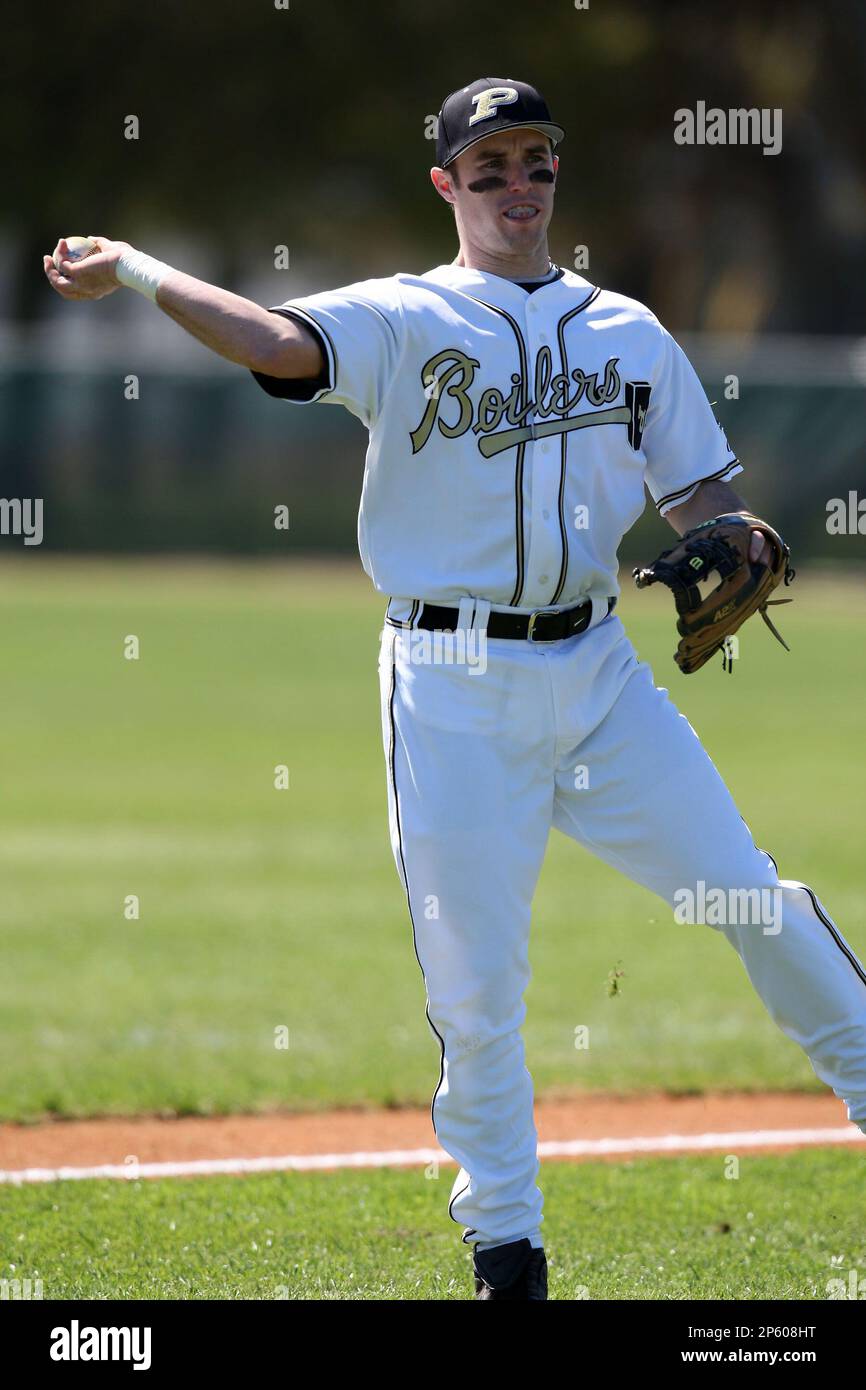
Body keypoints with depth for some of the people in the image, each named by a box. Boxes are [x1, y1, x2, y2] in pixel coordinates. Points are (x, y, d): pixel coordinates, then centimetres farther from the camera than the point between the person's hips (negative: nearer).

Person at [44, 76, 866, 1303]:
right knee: (474, 981, -1)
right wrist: (138, 275, -36)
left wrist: (731, 556, -10)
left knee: (752, 899, 1)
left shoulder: (628, 332, 11)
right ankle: (506, 1251, 10)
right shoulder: (402, 323, 0)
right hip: (454, 690, -3)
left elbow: (702, 494, 14)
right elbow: (276, 343, -19)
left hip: (597, 670, 3)